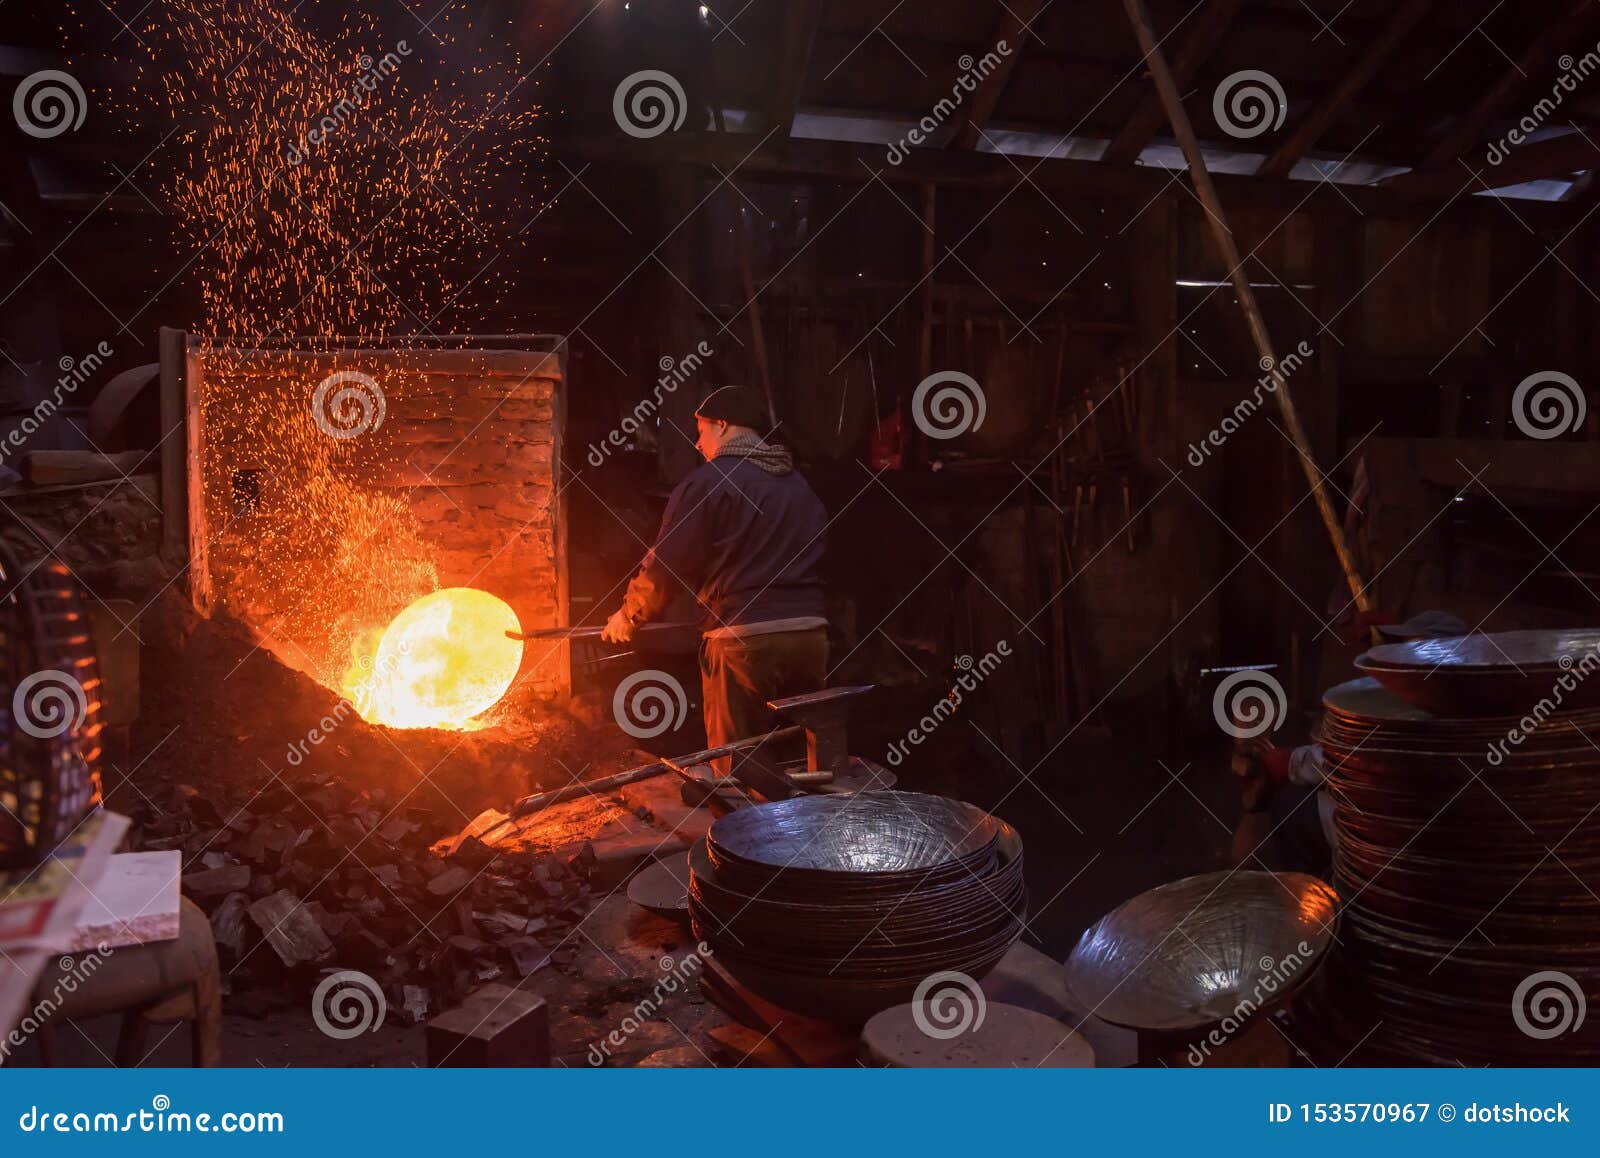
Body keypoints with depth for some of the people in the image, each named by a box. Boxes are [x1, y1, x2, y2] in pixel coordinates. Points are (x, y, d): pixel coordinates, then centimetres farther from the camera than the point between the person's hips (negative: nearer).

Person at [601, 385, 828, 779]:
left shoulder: (708, 481, -3)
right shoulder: (799, 484, 18)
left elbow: (666, 565, -3)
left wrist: (628, 616, 11)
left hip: (743, 639, -6)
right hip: (810, 632, 6)